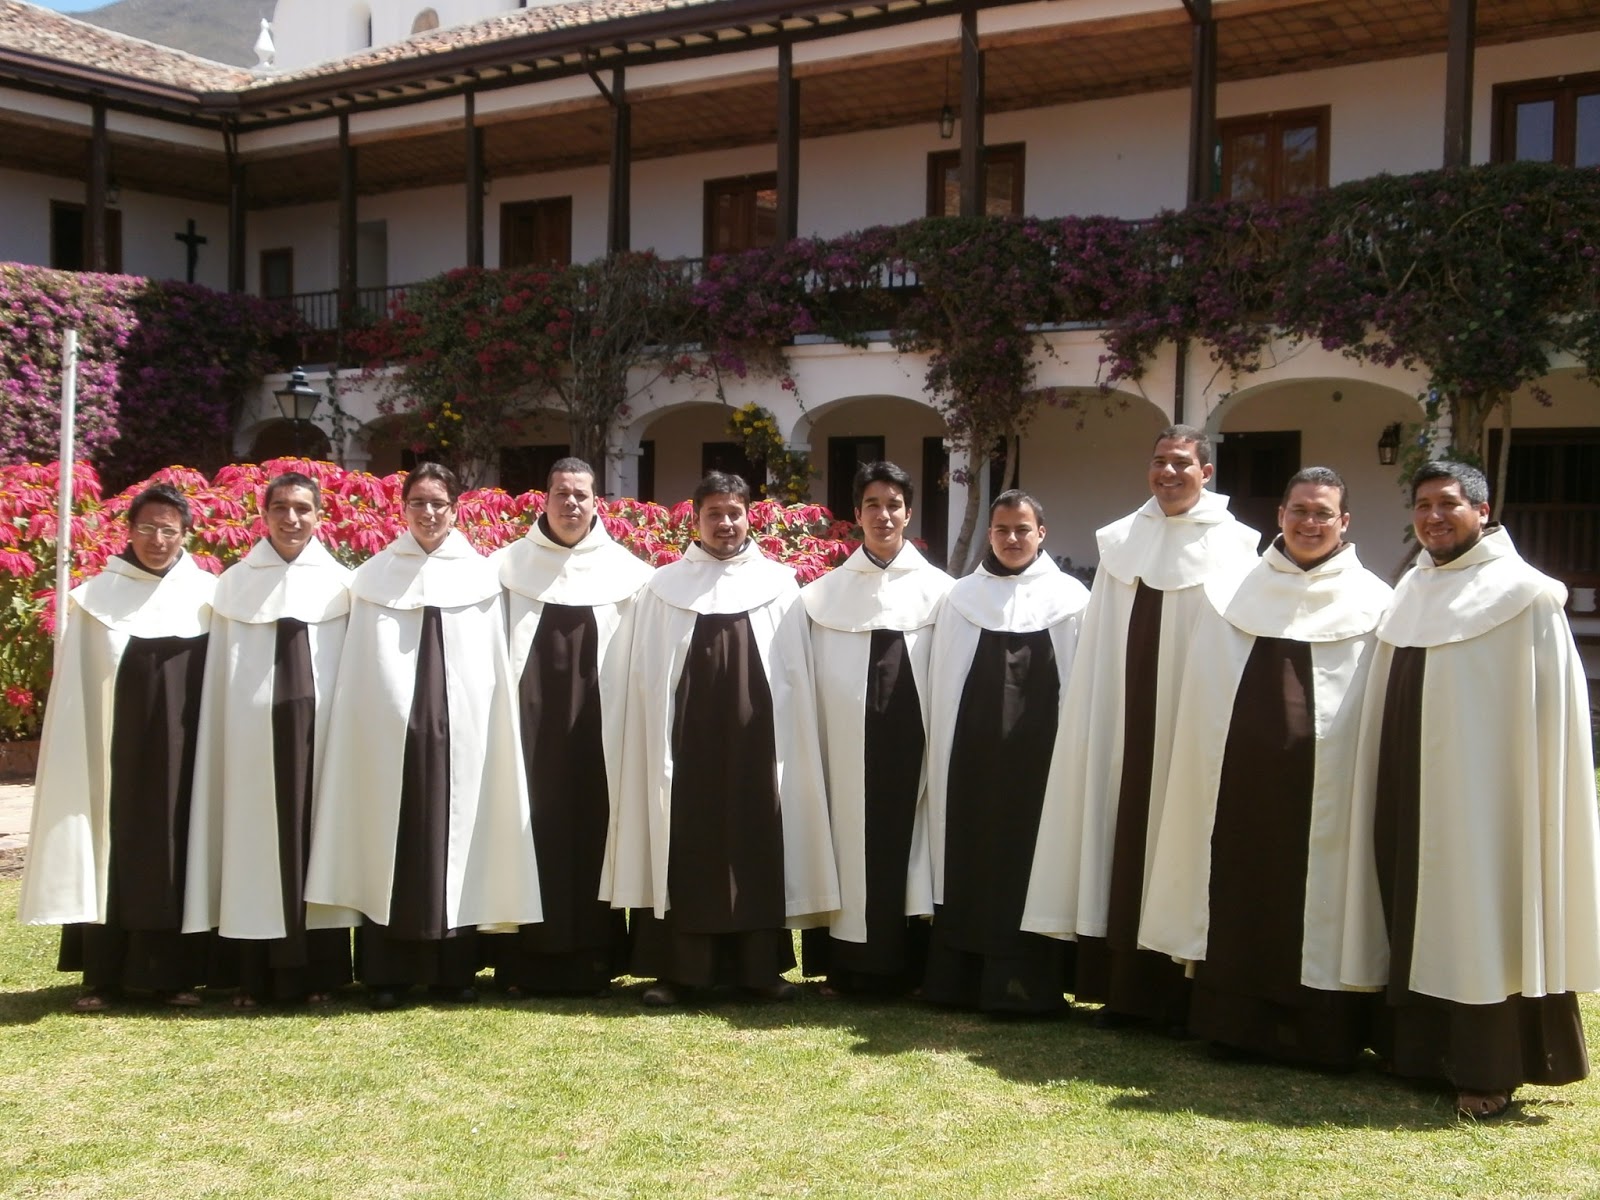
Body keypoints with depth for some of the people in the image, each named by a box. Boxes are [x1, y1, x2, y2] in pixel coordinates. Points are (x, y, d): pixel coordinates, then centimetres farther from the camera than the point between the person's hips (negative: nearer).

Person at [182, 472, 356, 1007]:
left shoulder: (339, 583, 6)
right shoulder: (234, 583, 7)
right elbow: (220, 673, 6)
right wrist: (225, 737, 1)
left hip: (318, 723, 0)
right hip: (253, 726, 0)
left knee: (316, 831, 2)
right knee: (256, 835, 1)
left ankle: (317, 970, 7)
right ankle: (255, 973, 6)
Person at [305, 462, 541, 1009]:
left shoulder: (481, 574, 8)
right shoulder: (376, 575, 7)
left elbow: (496, 667, 8)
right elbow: (360, 668, 6)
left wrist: (489, 733, 3)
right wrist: (366, 731, 0)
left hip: (458, 728, 0)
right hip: (391, 730, 0)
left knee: (454, 840, 3)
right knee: (391, 843, 1)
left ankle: (452, 968, 10)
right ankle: (387, 970, 8)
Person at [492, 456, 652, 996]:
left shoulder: (626, 572, 5)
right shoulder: (509, 567, 7)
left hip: (596, 726, 0)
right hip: (529, 723, 0)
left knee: (592, 829, 3)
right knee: (532, 826, 1)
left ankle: (591, 959, 11)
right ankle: (523, 960, 8)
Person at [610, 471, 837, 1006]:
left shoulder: (778, 585, 6)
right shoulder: (665, 587, 7)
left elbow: (796, 674, 6)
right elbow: (648, 677, 7)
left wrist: (792, 745, 0)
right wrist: (657, 748, 0)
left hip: (756, 739, 0)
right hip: (687, 738, 0)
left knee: (757, 845, 3)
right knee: (686, 848, 2)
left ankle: (760, 965, 11)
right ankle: (678, 967, 8)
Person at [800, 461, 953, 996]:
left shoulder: (937, 590, 5)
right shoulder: (826, 592, 9)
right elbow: (813, 679, 7)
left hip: (911, 740, -1)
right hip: (847, 743, 1)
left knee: (905, 838, 0)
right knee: (850, 839, 2)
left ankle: (904, 963, 7)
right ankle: (846, 965, 8)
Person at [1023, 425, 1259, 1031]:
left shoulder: (1234, 547, -2)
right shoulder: (1120, 542, 10)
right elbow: (1099, 649, 11)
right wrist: (1095, 725, 6)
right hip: (1126, 727, 4)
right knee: (1127, 845, 6)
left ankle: (1184, 996, 10)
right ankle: (1128, 987, 15)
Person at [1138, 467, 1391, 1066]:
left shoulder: (1372, 604, 4)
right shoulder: (1237, 594, 11)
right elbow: (1205, 698, 12)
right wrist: (1209, 769, 6)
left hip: (1322, 784, -2)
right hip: (1239, 776, 3)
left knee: (1314, 901, 2)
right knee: (1238, 900, 7)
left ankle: (1318, 1033, 13)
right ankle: (1234, 1021, 19)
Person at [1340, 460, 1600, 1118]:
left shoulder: (1522, 595, -7)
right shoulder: (1411, 594, 12)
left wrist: (1530, 792, -16)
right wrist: (1386, 782, 13)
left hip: (1481, 790, -6)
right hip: (1407, 790, 6)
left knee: (1483, 919, -1)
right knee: (1417, 913, 10)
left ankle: (1487, 1069, 8)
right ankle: (1421, 1048, 21)